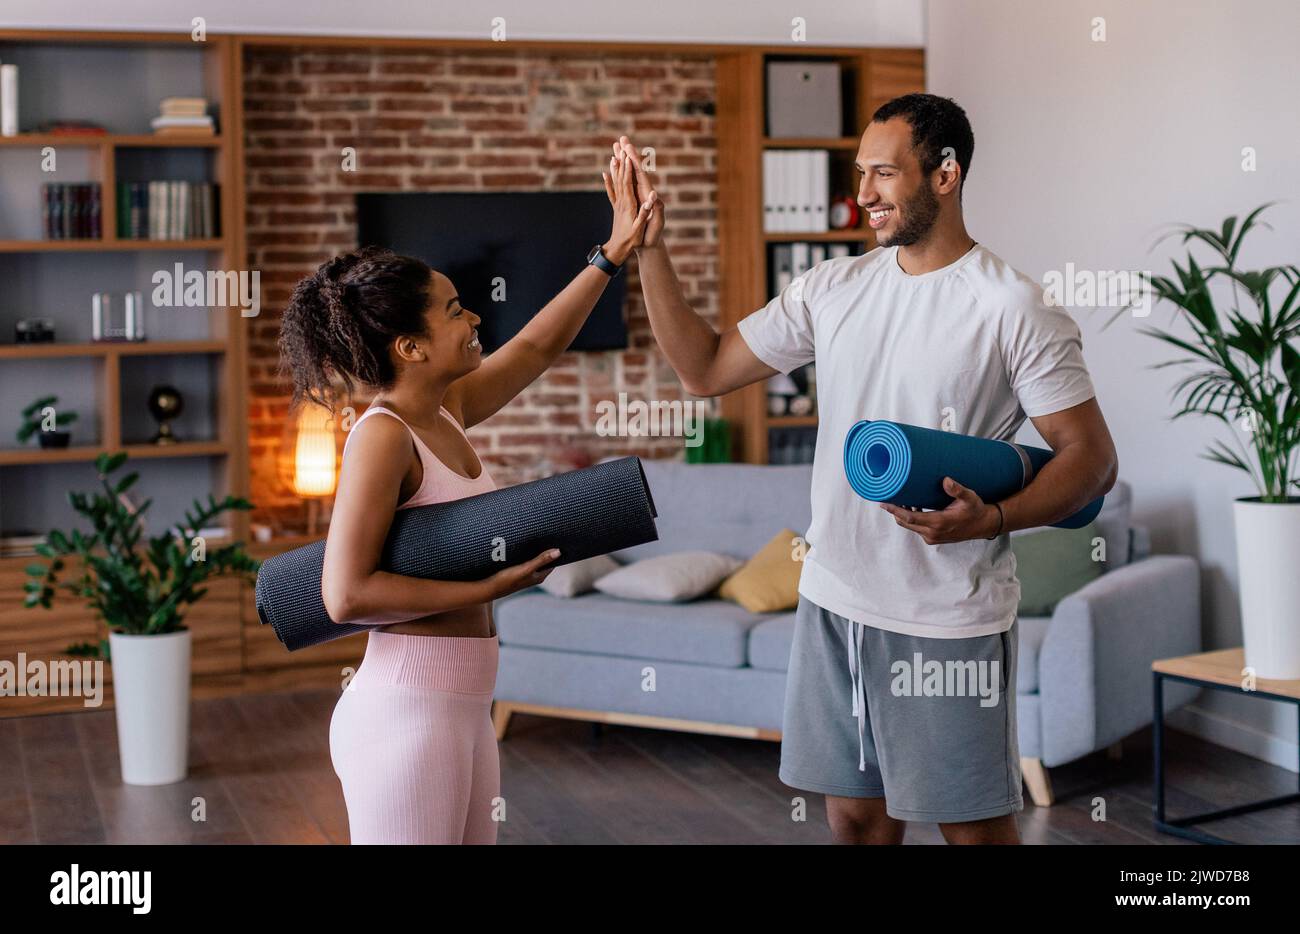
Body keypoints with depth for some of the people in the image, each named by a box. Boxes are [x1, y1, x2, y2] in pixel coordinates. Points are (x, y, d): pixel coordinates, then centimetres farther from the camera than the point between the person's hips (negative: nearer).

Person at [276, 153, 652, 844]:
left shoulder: (445, 413, 8)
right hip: (405, 713, -9)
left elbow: (536, 348, 21)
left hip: (460, 707, 9)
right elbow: (346, 595, -21)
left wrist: (613, 254, 19)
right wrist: (490, 588, -18)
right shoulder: (382, 435, -16)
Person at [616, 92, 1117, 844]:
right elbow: (704, 369, 9)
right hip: (835, 603, 5)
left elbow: (1092, 456, -9)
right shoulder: (835, 288, 6)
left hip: (949, 621, -5)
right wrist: (650, 247, 1)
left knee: (975, 826, 6)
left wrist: (993, 519, -26)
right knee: (856, 815, 16)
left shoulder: (1015, 310, -10)